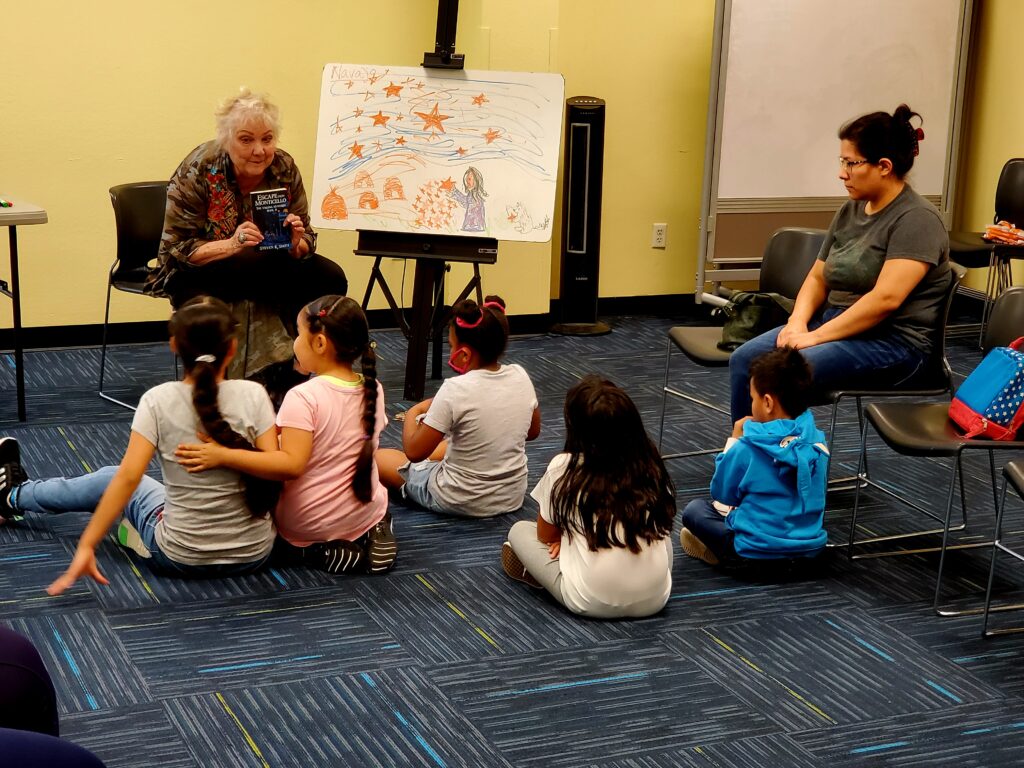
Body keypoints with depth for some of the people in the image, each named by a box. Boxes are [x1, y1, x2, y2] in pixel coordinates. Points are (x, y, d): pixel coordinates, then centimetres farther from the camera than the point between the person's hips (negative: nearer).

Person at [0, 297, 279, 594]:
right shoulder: (253, 395, -11)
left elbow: (128, 477, -16)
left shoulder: (158, 400, -12)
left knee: (109, 479, 28)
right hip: (254, 554, 1)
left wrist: (86, 546, -14)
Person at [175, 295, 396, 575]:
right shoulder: (373, 390, -3)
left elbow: (291, 464, -30)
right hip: (366, 516, 6)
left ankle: (322, 552, 3)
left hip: (306, 527, -6)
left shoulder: (304, 397, -21)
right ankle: (371, 537, 9)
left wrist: (223, 456, -34)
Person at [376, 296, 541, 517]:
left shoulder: (456, 391, -25)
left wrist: (412, 413, -1)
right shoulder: (520, 377, -9)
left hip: (460, 503, -6)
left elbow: (414, 452, -18)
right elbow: (533, 431, 9)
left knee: (379, 457, 13)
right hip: (513, 497, 6)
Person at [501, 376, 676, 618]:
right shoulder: (651, 466, 2)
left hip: (592, 603, -2)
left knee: (520, 530, 19)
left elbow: (546, 536, 9)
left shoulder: (563, 467, -5)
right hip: (655, 599, 2)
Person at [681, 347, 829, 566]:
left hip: (758, 551, -6)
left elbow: (722, 496, 0)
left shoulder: (746, 449, -17)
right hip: (811, 546, 6)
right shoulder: (817, 442, -4)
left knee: (694, 509, 12)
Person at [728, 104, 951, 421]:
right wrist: (797, 322, -3)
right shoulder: (850, 211, 13)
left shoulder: (917, 219, -12)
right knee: (744, 359, -12)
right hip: (834, 324, 8)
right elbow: (818, 277, 18)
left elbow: (886, 298, -23)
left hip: (893, 342, -8)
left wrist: (817, 336, -21)